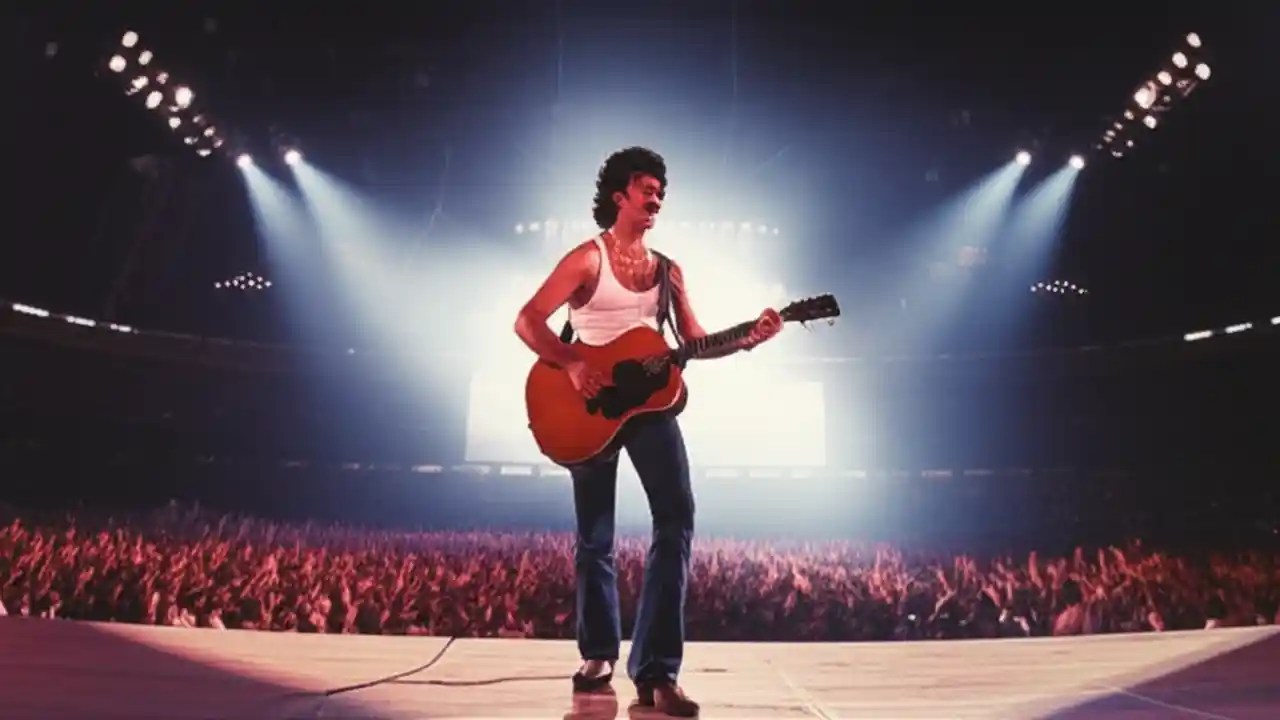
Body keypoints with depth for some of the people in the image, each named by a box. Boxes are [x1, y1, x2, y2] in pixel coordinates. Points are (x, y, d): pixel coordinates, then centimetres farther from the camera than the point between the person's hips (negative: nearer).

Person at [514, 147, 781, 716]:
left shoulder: (668, 270, 11)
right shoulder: (587, 259, -5)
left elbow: (695, 342, 9)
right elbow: (526, 321, -12)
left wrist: (747, 340, -7)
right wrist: (572, 365, -24)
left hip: (648, 400, 4)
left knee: (676, 519, -12)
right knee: (595, 536, 6)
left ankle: (657, 671, -8)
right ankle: (599, 653, 25)